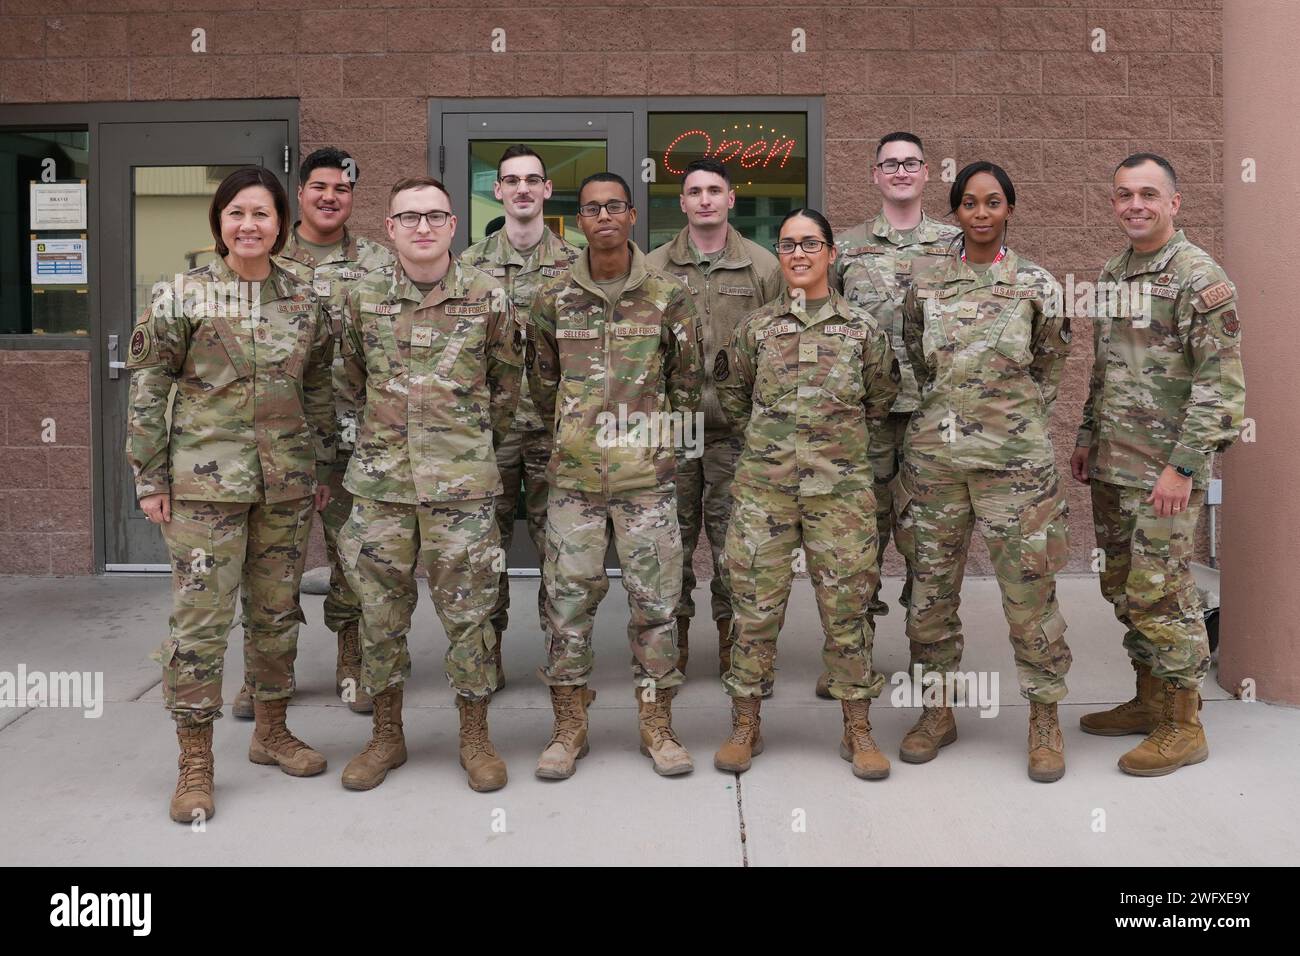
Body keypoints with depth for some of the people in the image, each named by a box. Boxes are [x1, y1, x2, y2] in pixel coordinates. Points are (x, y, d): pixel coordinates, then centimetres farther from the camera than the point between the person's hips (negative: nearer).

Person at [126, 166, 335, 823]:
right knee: (201, 616, -3)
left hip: (287, 482, 4)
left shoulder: (304, 301, 8)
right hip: (205, 479, -3)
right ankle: (195, 764, 9)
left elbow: (318, 391, 14)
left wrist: (323, 468, 12)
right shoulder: (181, 295, -2)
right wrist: (150, 478, -4)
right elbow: (147, 390, -1)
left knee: (277, 611, 12)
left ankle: (271, 730, 29)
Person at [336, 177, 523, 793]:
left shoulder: (488, 299, -1)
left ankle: (475, 737, 19)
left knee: (468, 611, 4)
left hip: (462, 485, -2)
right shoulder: (362, 299, 3)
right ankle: (386, 736, 25)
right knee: (381, 613, 9)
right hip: (379, 483, 2)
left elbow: (506, 384, 11)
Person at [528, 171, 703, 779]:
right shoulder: (552, 300, 4)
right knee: (567, 599, 5)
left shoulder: (667, 297, 2)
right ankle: (569, 726, 18)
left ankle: (656, 723, 18)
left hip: (648, 477, -1)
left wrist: (662, 440, 10)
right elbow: (541, 383, 14)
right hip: (573, 477, 1)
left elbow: (687, 381, 8)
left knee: (655, 601, 4)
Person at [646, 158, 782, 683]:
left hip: (737, 424, -1)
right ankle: (676, 634, 22)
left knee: (733, 536, 5)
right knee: (674, 532, 8)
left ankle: (732, 637, 19)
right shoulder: (655, 267, 5)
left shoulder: (762, 266, 4)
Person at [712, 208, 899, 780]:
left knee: (846, 605, 3)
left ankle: (858, 731, 17)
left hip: (841, 485, 0)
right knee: (755, 604, 3)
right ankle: (745, 726, 16)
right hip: (764, 483, 1)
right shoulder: (756, 327, 7)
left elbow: (882, 393, 18)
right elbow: (729, 388, 20)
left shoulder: (861, 328, 5)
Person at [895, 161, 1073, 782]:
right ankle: (939, 710, 24)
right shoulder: (926, 286, 6)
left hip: (1013, 459, -2)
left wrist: (1014, 423, 8)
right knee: (931, 587, 8)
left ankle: (1044, 719, 16)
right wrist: (948, 414, 10)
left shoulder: (1038, 285, 2)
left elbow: (1049, 370, 10)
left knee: (1029, 590, 1)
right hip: (934, 453, 2)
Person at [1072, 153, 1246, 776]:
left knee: (1161, 593, -4)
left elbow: (1221, 383, -15)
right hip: (1110, 466, 8)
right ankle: (1149, 700, 28)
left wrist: (1184, 465, -20)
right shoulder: (1111, 274, 13)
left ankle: (1183, 725, 9)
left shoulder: (1198, 276, -11)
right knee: (1122, 586, 14)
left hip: (1164, 468, -8)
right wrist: (1088, 438, 18)